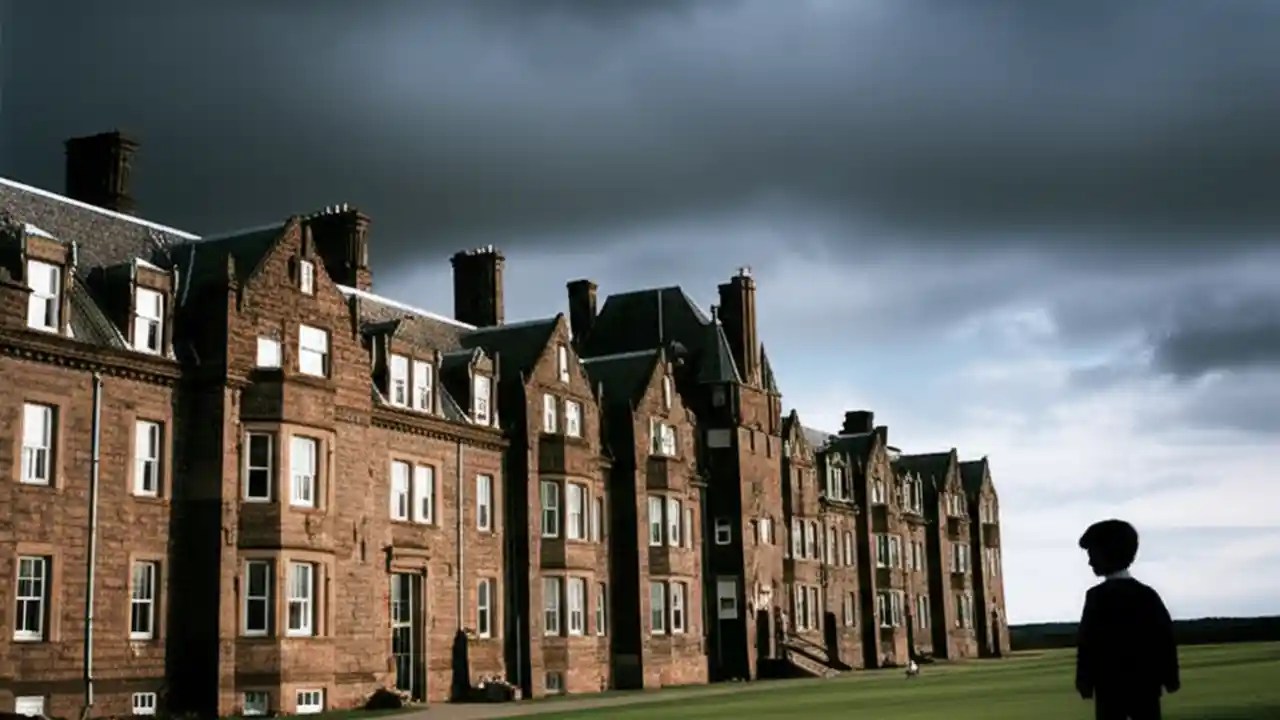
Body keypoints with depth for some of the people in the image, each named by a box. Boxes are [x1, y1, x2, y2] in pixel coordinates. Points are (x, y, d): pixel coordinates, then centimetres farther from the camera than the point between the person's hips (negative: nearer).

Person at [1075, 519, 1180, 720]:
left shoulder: (1097, 596, -9)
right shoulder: (1148, 594, 6)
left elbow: (1087, 642, -10)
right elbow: (1165, 637, 4)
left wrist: (1084, 680, -3)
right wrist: (1170, 677, 10)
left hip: (1110, 686, -4)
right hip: (1145, 685, 5)